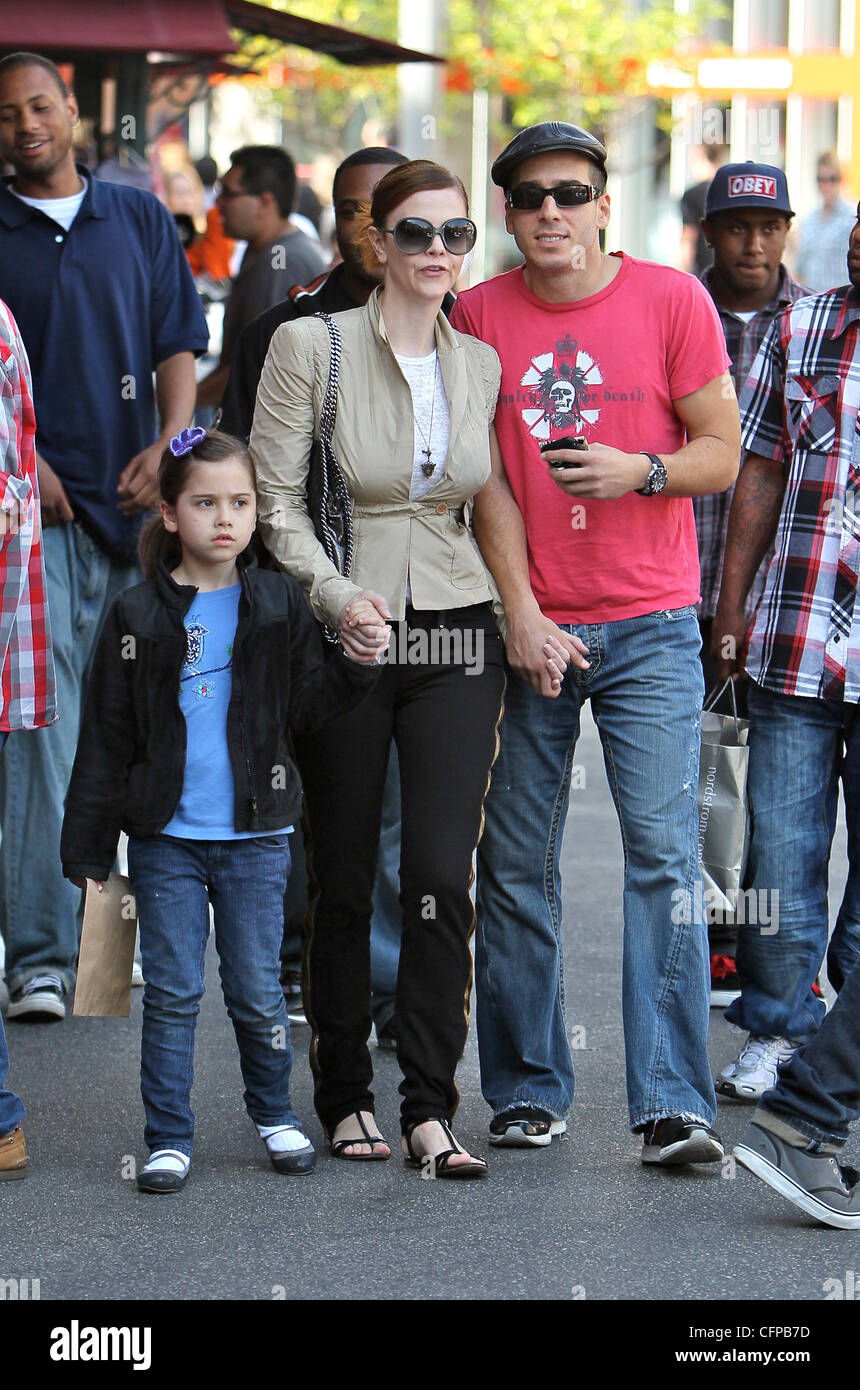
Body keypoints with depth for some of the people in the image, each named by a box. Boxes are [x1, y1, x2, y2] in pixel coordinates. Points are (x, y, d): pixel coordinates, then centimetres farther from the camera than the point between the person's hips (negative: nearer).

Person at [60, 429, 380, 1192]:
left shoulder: (279, 604, 4)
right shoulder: (139, 616, -1)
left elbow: (304, 707, 4)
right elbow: (105, 741, 2)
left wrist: (355, 664, -14)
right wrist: (87, 846, 1)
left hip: (254, 834, 1)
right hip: (165, 837, -1)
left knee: (258, 990, 6)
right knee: (172, 993, 2)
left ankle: (275, 1114, 26)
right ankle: (169, 1137, 12)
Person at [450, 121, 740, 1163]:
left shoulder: (671, 299, 0)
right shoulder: (480, 314, 3)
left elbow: (720, 453, 3)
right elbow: (482, 479, 2)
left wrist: (639, 472, -17)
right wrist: (520, 612, -6)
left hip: (649, 627, -1)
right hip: (524, 626, 2)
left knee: (664, 852, -9)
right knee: (515, 863, 5)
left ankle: (672, 1105, -7)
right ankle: (528, 1089, 17)